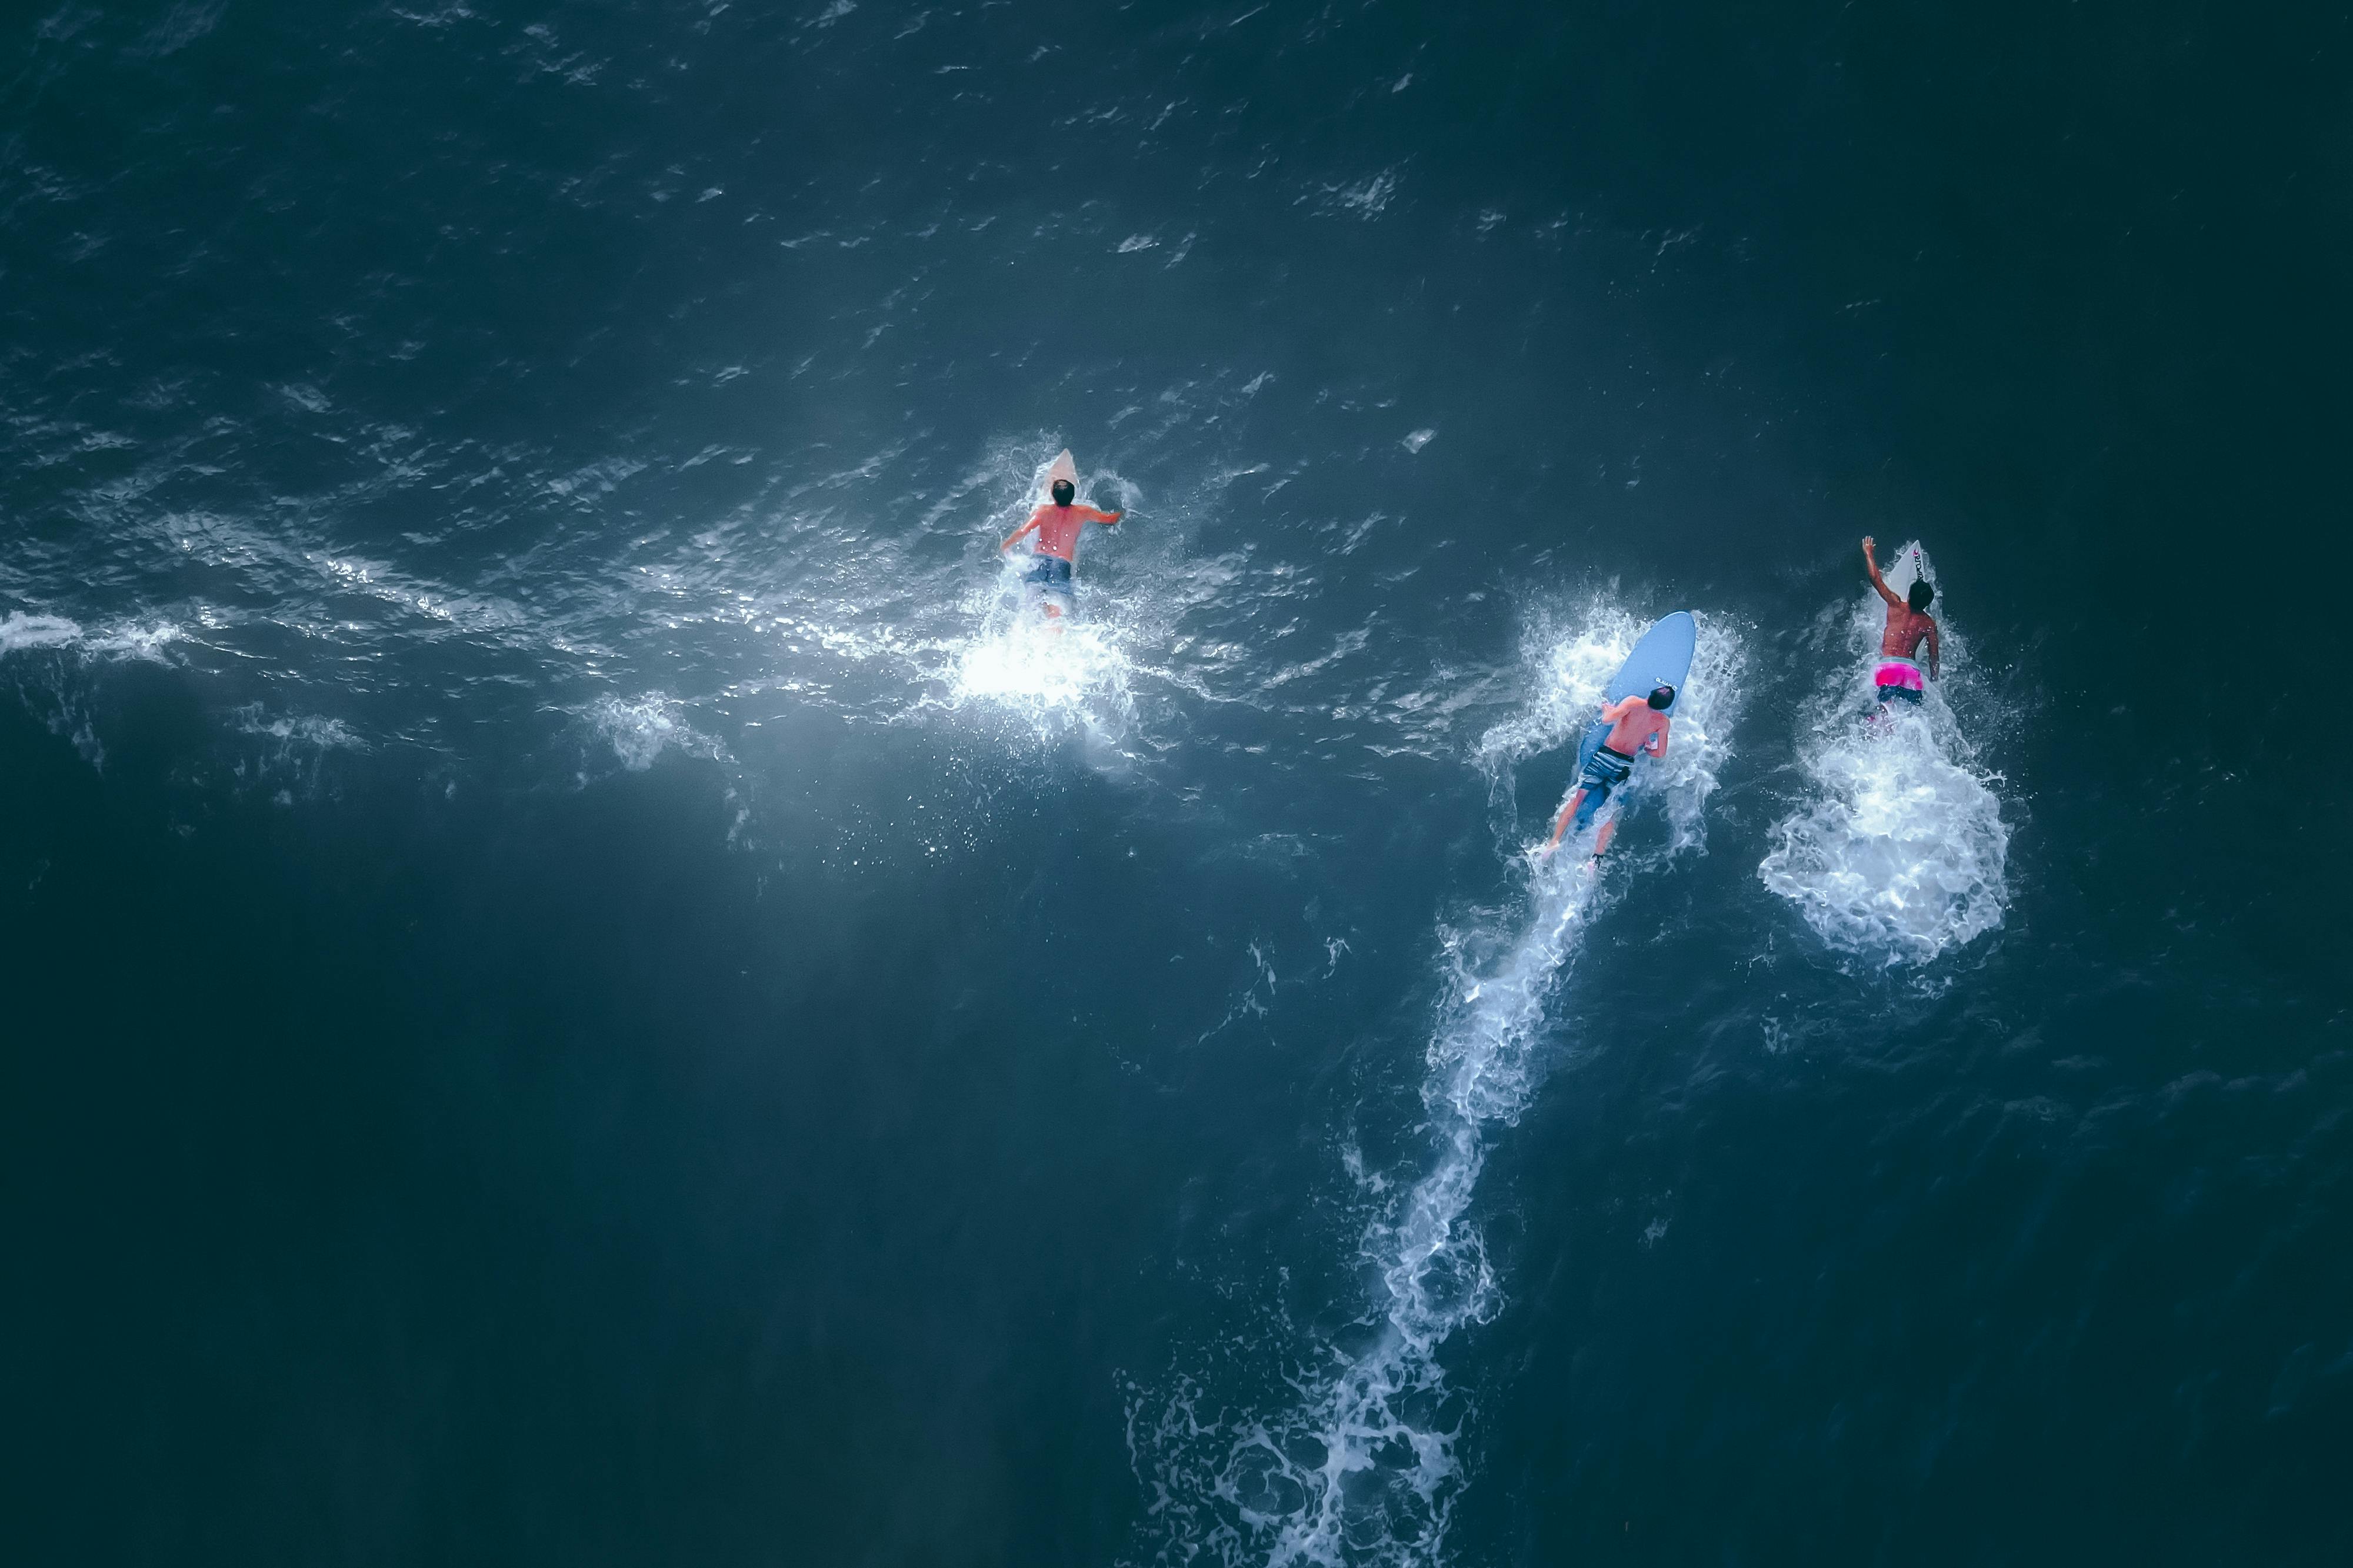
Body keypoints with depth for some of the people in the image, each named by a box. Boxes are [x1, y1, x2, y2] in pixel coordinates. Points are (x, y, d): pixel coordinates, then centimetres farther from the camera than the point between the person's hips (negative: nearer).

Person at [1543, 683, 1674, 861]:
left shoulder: (1634, 703, -14)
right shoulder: (1664, 722, -5)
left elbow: (1608, 719, -25)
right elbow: (1661, 753, 2)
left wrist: (1608, 709, -2)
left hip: (1605, 756, -2)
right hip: (1625, 765, 2)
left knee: (1577, 798, 5)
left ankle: (1555, 841, 1)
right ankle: (1597, 857, 5)